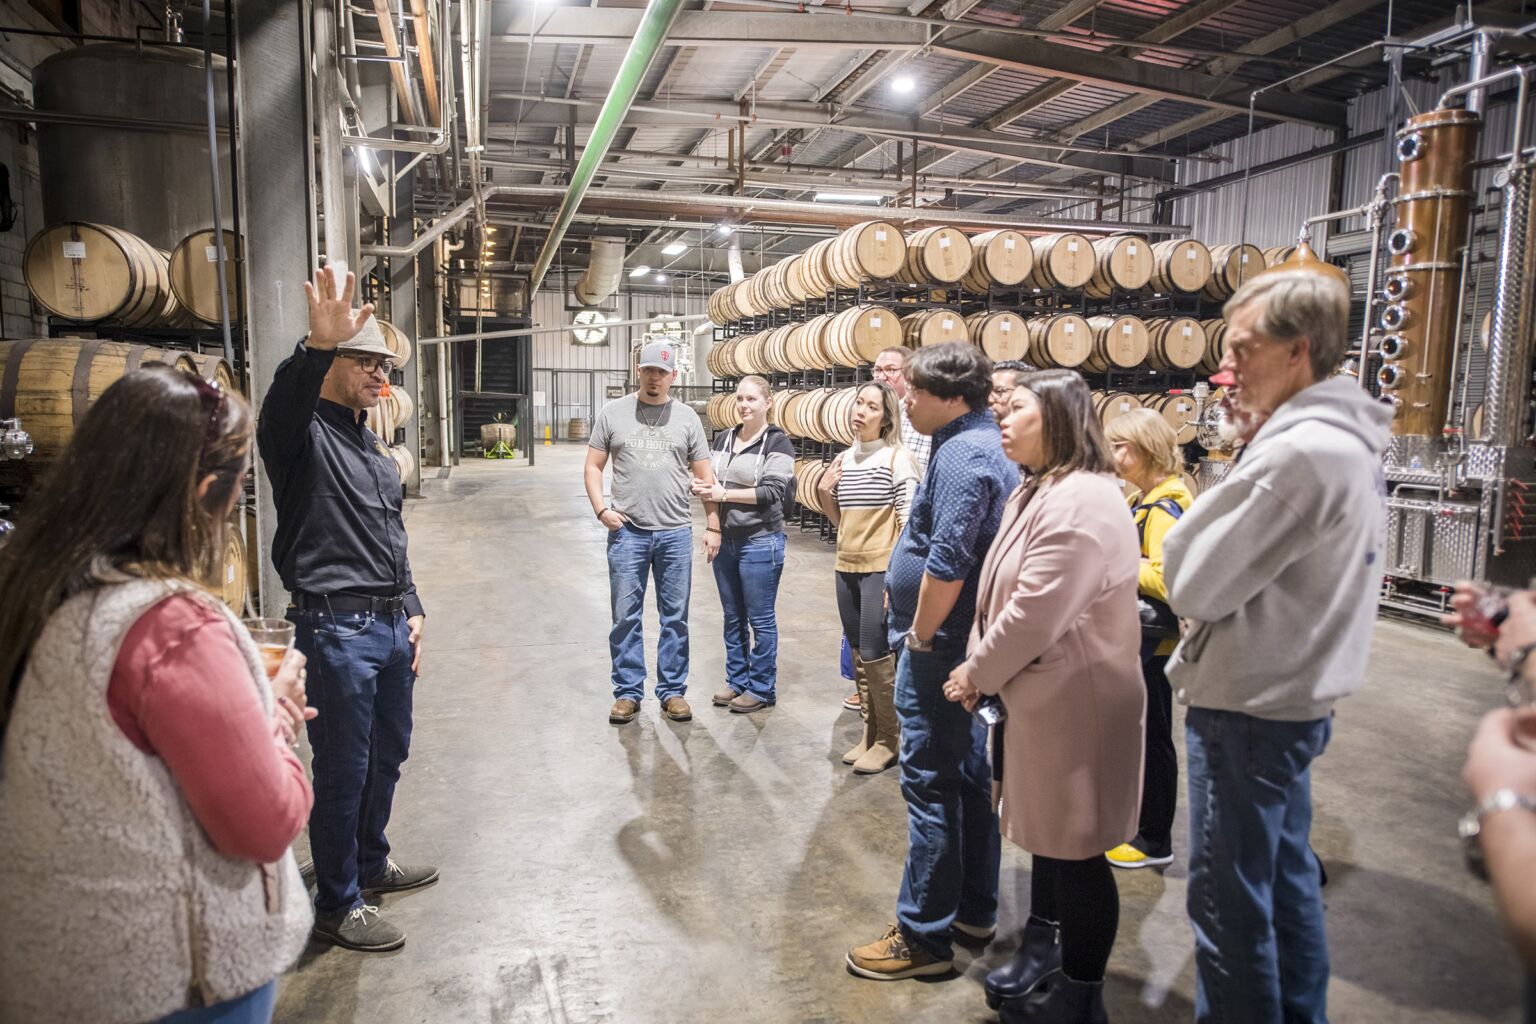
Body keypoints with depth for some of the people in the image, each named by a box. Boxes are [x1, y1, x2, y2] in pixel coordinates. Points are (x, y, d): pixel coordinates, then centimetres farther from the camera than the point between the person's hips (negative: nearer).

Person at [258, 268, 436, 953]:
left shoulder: (373, 448, 17)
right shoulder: (304, 434, -8)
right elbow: (281, 409, -35)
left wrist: (412, 611, 17)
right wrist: (317, 347, -52)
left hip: (390, 626, 9)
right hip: (336, 629, -9)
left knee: (388, 754, 20)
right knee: (343, 770, 2)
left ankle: (371, 864, 40)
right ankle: (338, 905, 18)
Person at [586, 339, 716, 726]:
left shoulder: (686, 417, 4)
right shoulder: (613, 412, 3)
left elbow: (704, 476, 7)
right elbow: (593, 466, 6)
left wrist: (712, 526, 3)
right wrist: (601, 508, -8)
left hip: (676, 533, 1)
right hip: (627, 532, -1)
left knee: (675, 617, 8)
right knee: (625, 616, 5)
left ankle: (672, 691, 20)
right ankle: (628, 692, 18)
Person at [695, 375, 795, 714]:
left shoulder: (777, 442, -7)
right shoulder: (723, 438, 10)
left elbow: (772, 492, -15)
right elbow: (710, 479, 14)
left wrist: (724, 494, -19)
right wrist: (704, 488, -9)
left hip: (761, 542, -6)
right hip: (725, 540, 6)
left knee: (760, 619, 4)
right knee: (732, 617, 14)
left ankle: (762, 689, 16)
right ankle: (736, 682, 27)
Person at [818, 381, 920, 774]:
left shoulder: (897, 457, -7)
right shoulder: (843, 459, 11)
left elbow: (908, 519, -12)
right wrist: (824, 491, 3)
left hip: (881, 568, -6)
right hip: (846, 566, 6)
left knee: (876, 656, -5)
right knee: (858, 656, 12)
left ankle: (889, 740, 12)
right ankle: (870, 733, 25)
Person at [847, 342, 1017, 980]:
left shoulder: (963, 455, -19)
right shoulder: (986, 444, 13)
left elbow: (947, 563, -27)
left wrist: (919, 636, -15)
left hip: (938, 645, -11)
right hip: (965, 642, 11)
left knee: (931, 785, -1)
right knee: (968, 776, 18)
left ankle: (924, 936, 11)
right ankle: (974, 910, 33)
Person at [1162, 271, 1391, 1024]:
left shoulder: (1297, 452, -24)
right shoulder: (1349, 441, 8)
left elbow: (1193, 584, -21)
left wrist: (1239, 460, -10)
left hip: (1245, 710, -10)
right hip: (1295, 697, 10)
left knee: (1229, 899, 5)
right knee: (1284, 877, 22)